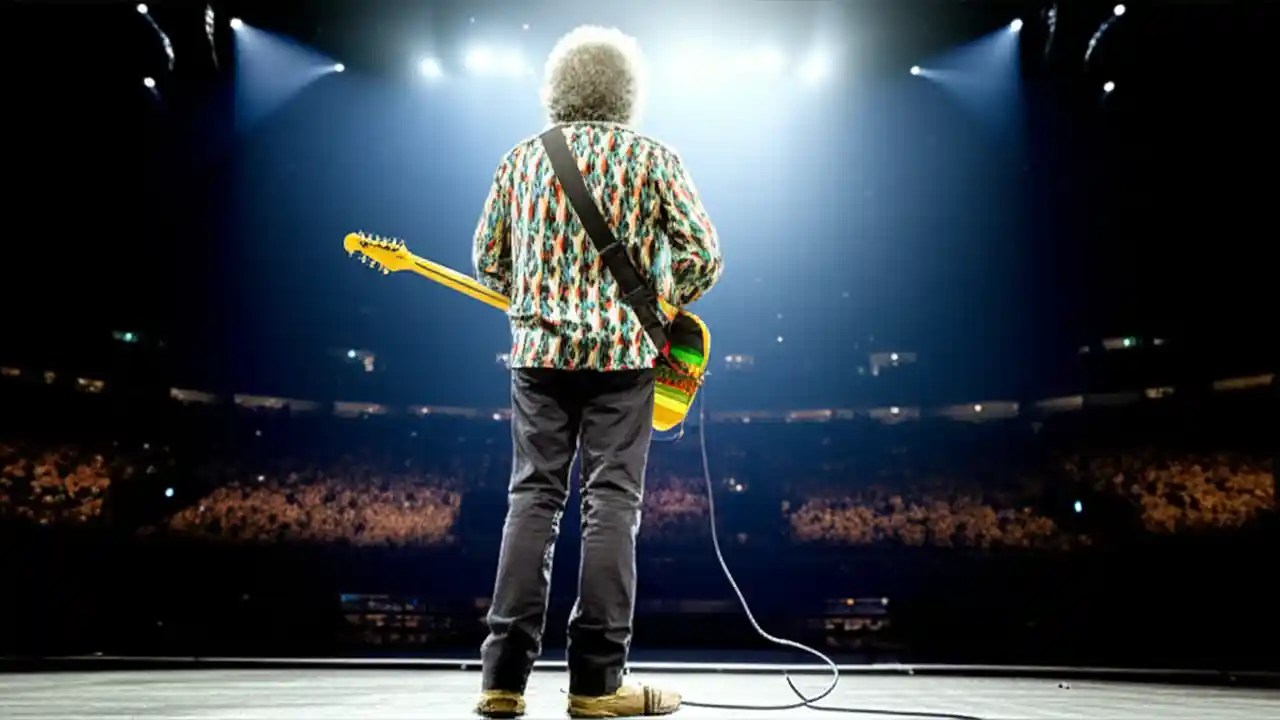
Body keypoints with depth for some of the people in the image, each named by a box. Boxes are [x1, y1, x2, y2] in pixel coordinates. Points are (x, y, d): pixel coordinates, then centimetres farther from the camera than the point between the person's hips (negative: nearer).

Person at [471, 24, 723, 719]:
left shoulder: (521, 157, 10)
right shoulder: (652, 156, 1)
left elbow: (486, 260, 13)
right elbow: (704, 253, -4)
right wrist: (660, 303, 12)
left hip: (540, 350, 3)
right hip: (622, 350, -3)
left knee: (533, 498, 6)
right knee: (610, 502, 0)